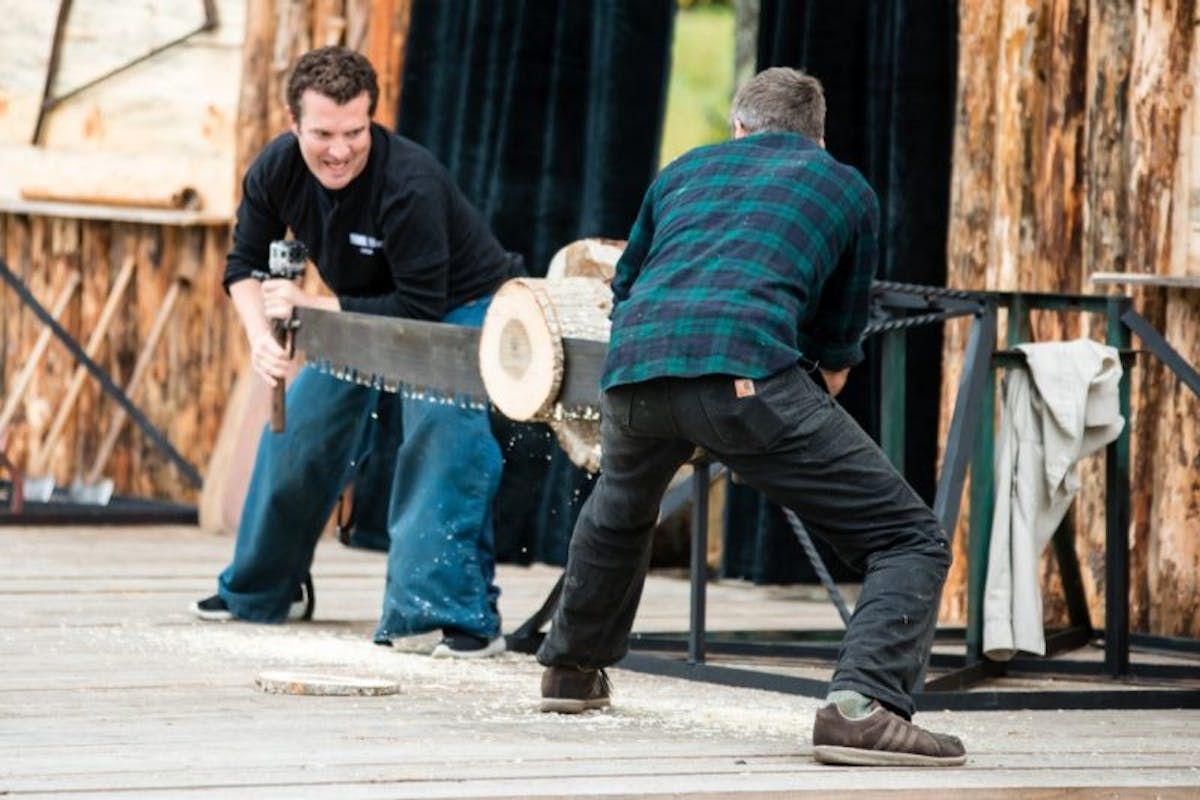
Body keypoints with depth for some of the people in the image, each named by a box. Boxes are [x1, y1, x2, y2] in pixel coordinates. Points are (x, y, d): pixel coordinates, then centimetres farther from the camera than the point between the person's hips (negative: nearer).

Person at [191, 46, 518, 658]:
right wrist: (261, 336, -23)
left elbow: (419, 307, -33)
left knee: (444, 436, -28)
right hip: (364, 312, 7)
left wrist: (310, 305, -31)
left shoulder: (409, 184, -37)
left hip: (462, 309, -7)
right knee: (298, 426, 7)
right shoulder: (276, 170, -17)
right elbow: (244, 265, -4)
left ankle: (462, 613, -26)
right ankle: (264, 589, 28)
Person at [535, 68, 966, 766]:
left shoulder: (685, 171, 31)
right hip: (748, 365, -5)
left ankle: (572, 668, 54)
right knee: (910, 541, 0)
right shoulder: (849, 190, 23)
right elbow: (838, 354, 27)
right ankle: (864, 704, -22)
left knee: (620, 510, 39)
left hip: (632, 368, 5)